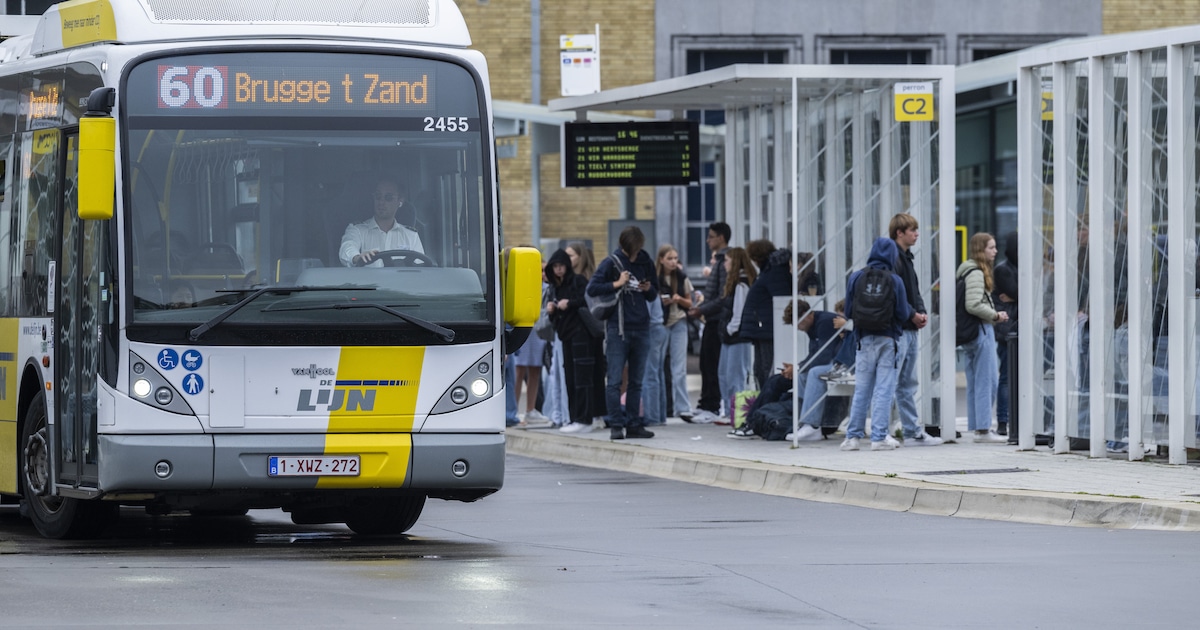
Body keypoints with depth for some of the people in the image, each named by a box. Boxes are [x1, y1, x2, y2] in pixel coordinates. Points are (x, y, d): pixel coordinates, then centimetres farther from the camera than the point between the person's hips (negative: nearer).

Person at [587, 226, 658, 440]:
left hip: (641, 328, 5)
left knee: (636, 381, 9)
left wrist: (649, 289, -4)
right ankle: (616, 425, -3)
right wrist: (617, 284, -15)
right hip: (617, 328, -5)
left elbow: (654, 295, 18)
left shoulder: (646, 262, 9)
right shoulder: (612, 263, -4)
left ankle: (634, 424, 14)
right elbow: (592, 288, -11)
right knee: (614, 380, -6)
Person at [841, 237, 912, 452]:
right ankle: (879, 437, 0)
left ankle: (853, 436, 8)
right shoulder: (895, 281, -7)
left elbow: (848, 310, 1)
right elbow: (903, 314, -3)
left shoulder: (856, 278, -2)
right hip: (887, 339, -2)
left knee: (861, 390, 9)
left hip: (864, 338, 2)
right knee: (884, 389, 1)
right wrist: (912, 312, 19)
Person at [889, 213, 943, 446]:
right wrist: (912, 315, -13)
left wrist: (921, 312, 5)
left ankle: (913, 432, 17)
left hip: (910, 329, 10)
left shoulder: (906, 257, 18)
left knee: (908, 384, 13)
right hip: (897, 328, -10)